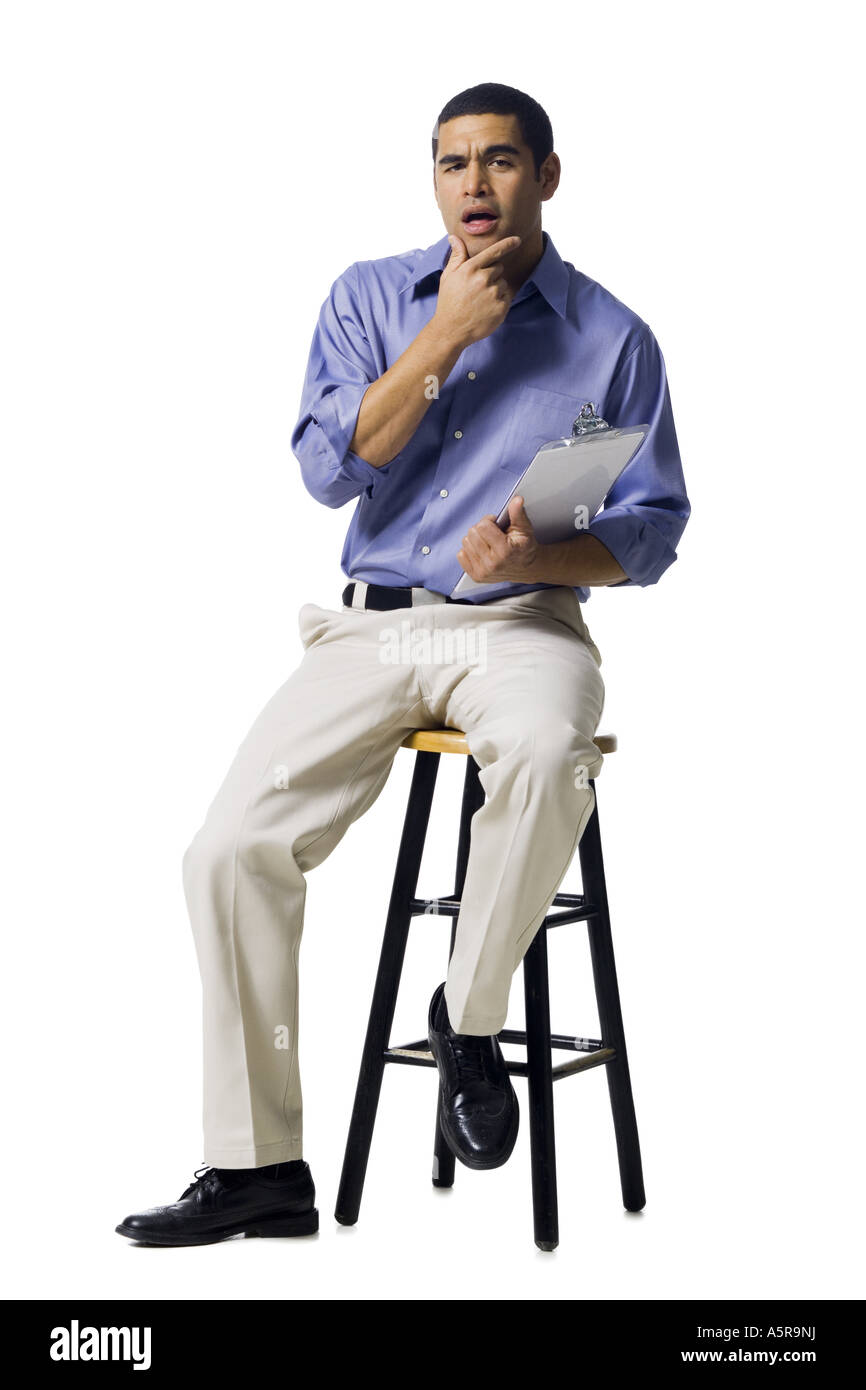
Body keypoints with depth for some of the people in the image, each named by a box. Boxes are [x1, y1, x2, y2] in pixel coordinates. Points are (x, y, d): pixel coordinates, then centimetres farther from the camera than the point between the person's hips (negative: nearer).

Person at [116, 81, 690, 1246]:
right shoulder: (368, 297, 10)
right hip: (372, 626, 2)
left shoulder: (613, 338, 5)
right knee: (231, 848, -15)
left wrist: (538, 557, -15)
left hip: (526, 625, -2)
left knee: (546, 754, -38)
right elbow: (331, 470, -2)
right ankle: (259, 1165, -1)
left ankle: (471, 1017, -12)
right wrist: (445, 335, -7)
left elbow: (651, 531, 4)